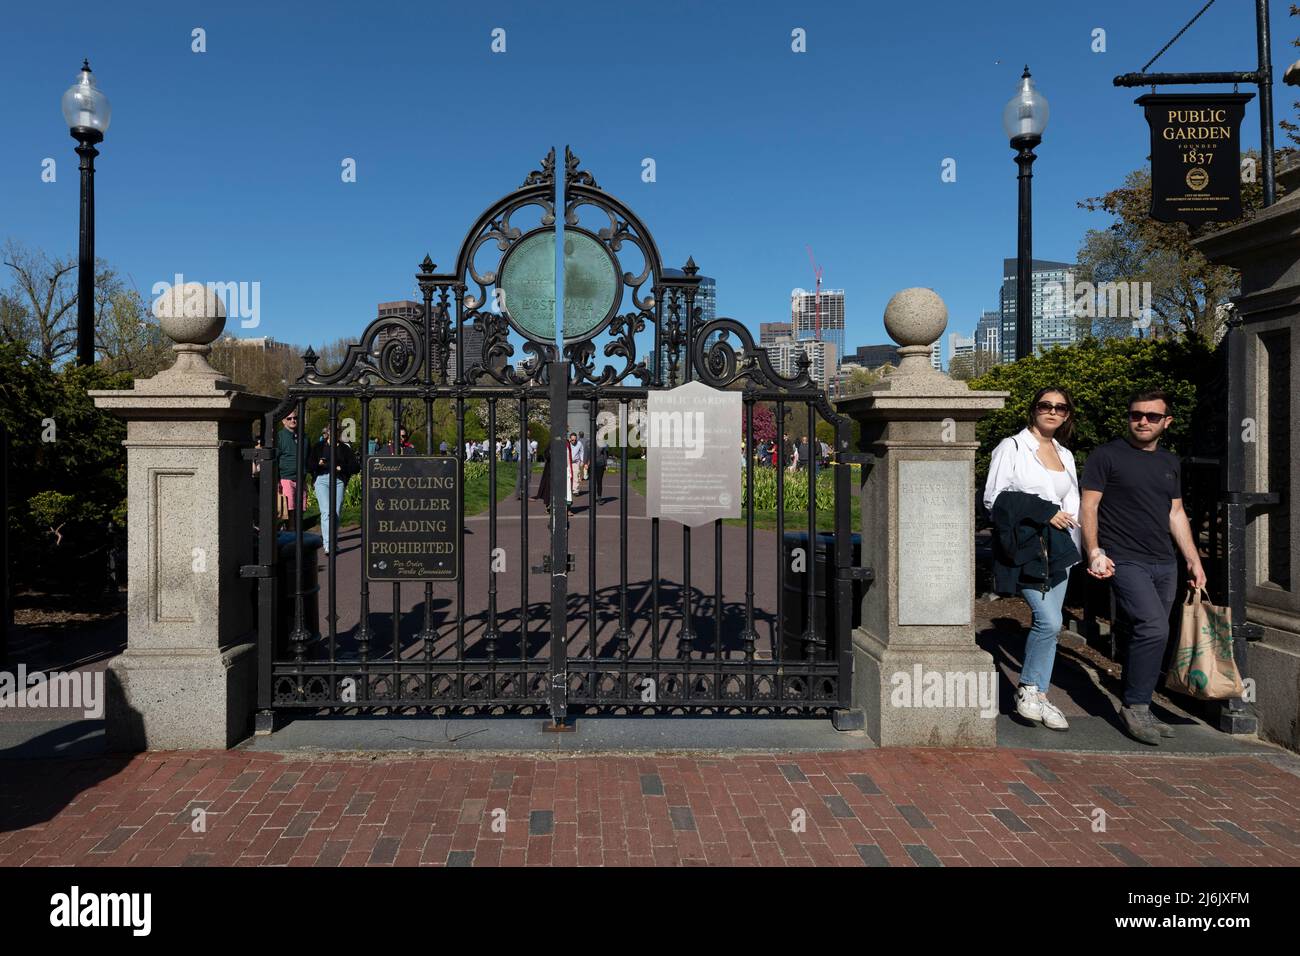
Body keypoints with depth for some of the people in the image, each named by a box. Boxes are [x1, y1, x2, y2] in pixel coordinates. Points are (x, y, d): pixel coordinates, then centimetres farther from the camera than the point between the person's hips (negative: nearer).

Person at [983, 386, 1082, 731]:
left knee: (1048, 624, 6)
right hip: (1023, 547, -6)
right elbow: (993, 499, -8)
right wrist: (1042, 511, -12)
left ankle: (1039, 696, 16)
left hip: (1057, 548, 7)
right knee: (1049, 621, -16)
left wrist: (1070, 547, 12)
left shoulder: (1065, 455, 18)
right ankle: (1028, 688, 3)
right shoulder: (1012, 447, -1)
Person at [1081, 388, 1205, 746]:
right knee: (1154, 628, -19)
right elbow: (1089, 506, -6)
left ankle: (1138, 712, 17)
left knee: (1147, 636, 7)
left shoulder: (1169, 462, 17)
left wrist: (1194, 561, 15)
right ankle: (1135, 707, -6)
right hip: (1125, 560, -6)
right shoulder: (1107, 455, -2)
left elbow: (1176, 513, 21)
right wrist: (1094, 551, -16)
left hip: (1164, 564, 6)